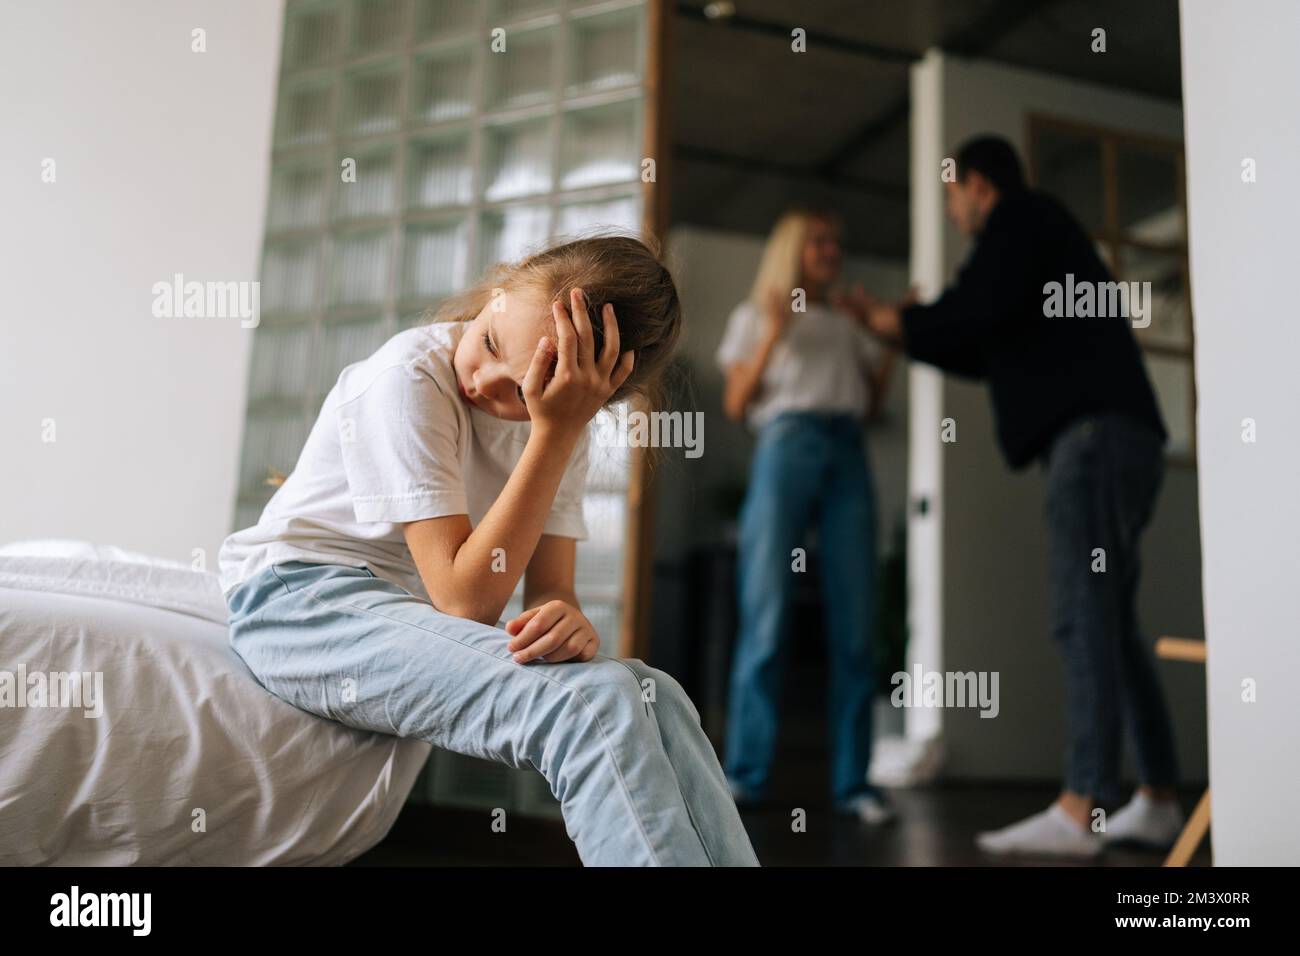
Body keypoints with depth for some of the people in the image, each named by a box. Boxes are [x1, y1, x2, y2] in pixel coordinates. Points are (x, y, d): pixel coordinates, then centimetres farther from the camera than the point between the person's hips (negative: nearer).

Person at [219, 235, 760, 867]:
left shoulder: (559, 415, 0)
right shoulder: (408, 379, -20)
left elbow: (549, 584, -2)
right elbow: (465, 598, -25)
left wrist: (565, 614, -27)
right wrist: (556, 433, -28)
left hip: (421, 613, 6)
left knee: (656, 697, -18)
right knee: (597, 702, -29)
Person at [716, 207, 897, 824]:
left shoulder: (846, 324, 28)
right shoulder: (755, 314, 17)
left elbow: (872, 400, 22)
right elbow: (736, 404, 6)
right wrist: (772, 334, -5)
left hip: (850, 456, 4)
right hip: (786, 447, -3)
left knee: (854, 625, -4)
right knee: (766, 618, -9)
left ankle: (851, 780, -1)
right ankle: (746, 774, -5)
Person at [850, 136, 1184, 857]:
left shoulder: (1020, 216, 3)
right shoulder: (1035, 240, 30)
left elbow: (976, 309, -13)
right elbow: (982, 354, 32)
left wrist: (899, 321, 4)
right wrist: (896, 329, 34)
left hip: (1094, 432, -10)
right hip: (1115, 439, 10)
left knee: (1084, 618, -15)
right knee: (1109, 623, 8)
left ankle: (1079, 811, -16)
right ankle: (1158, 803, 12)